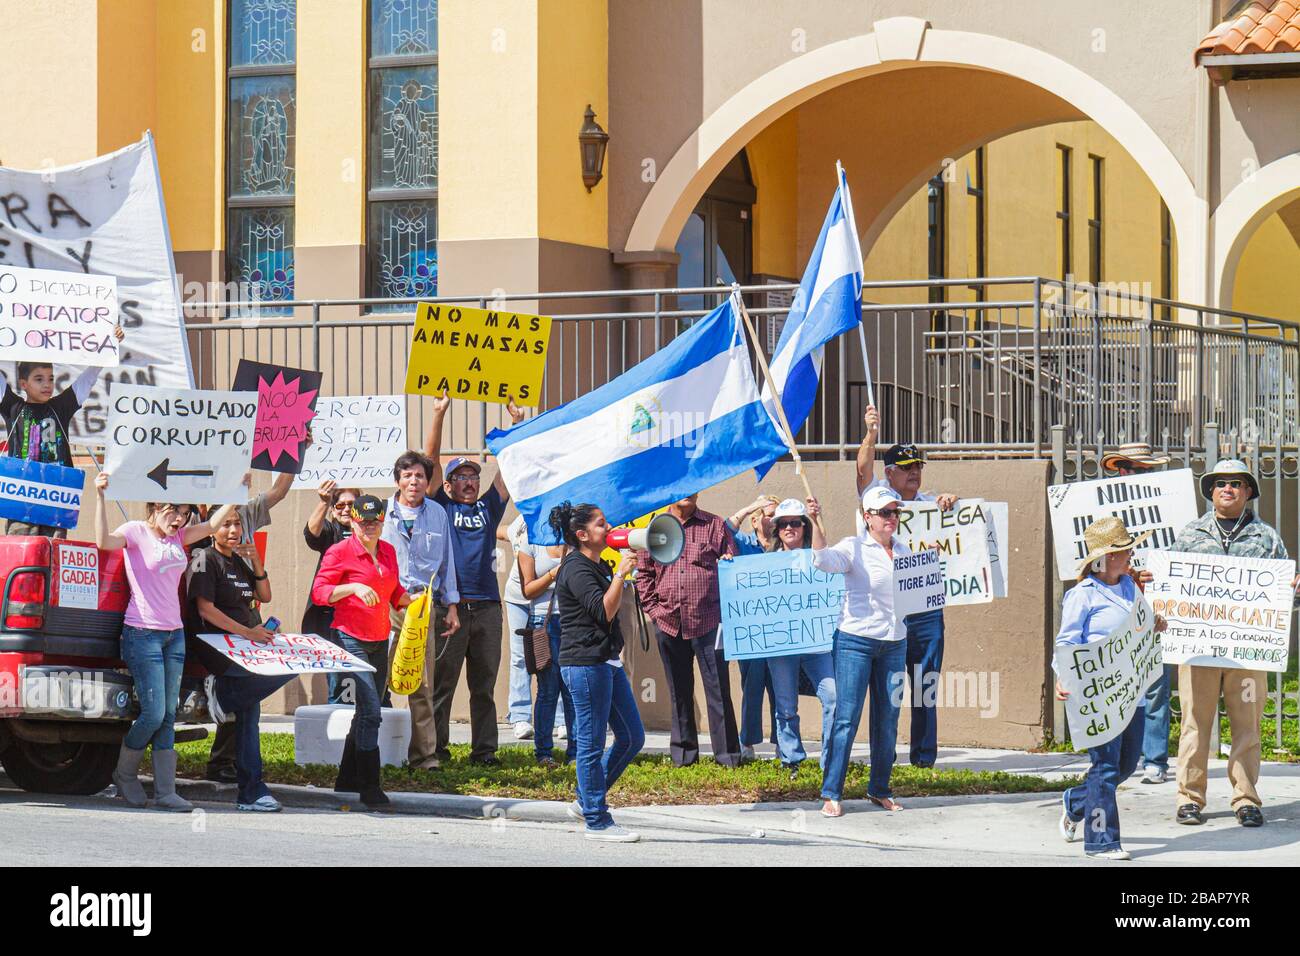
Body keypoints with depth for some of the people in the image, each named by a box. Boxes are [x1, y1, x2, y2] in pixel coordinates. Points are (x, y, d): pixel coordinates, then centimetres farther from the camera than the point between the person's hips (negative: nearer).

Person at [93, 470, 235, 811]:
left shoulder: (178, 537, 14)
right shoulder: (137, 531, -5)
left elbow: (212, 524, 14)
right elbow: (104, 540, -23)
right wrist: (100, 496, -32)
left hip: (174, 634, 7)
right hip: (143, 633, -7)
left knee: (168, 717, 3)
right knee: (153, 714, -10)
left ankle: (165, 791, 1)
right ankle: (125, 774, 12)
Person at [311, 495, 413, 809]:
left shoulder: (388, 552, 12)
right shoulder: (340, 552, -7)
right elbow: (319, 592, -10)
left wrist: (412, 600, 5)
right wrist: (353, 587, -23)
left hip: (380, 641, 7)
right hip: (351, 639, -7)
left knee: (367, 712, 12)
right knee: (370, 711, -14)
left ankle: (347, 780, 22)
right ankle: (369, 786, -11)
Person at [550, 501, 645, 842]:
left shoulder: (596, 567, 19)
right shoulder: (576, 570, -13)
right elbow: (604, 611, -22)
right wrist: (620, 573, -22)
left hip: (607, 660, 11)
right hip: (585, 663, -11)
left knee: (633, 737, 11)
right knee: (592, 744, -4)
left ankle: (587, 801, 21)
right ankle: (596, 822, 2)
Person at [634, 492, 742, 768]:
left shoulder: (715, 526, 5)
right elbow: (643, 573, 13)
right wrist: (653, 609, 4)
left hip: (708, 621, -2)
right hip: (669, 623, 3)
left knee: (718, 688, -3)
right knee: (679, 692, 11)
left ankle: (728, 755, 2)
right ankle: (683, 753, 20)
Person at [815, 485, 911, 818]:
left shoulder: (902, 549, 12)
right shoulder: (855, 548, -5)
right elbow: (824, 560, -24)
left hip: (894, 643, 6)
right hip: (856, 641, -5)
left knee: (887, 720, 7)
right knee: (847, 717, -8)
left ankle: (879, 789, 19)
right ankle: (831, 794, -6)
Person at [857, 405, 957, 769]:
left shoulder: (930, 503, 15)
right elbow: (863, 469, -12)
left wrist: (951, 502, -19)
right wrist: (871, 435, -29)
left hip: (926, 611, 3)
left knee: (926, 687, 5)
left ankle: (925, 757, 11)